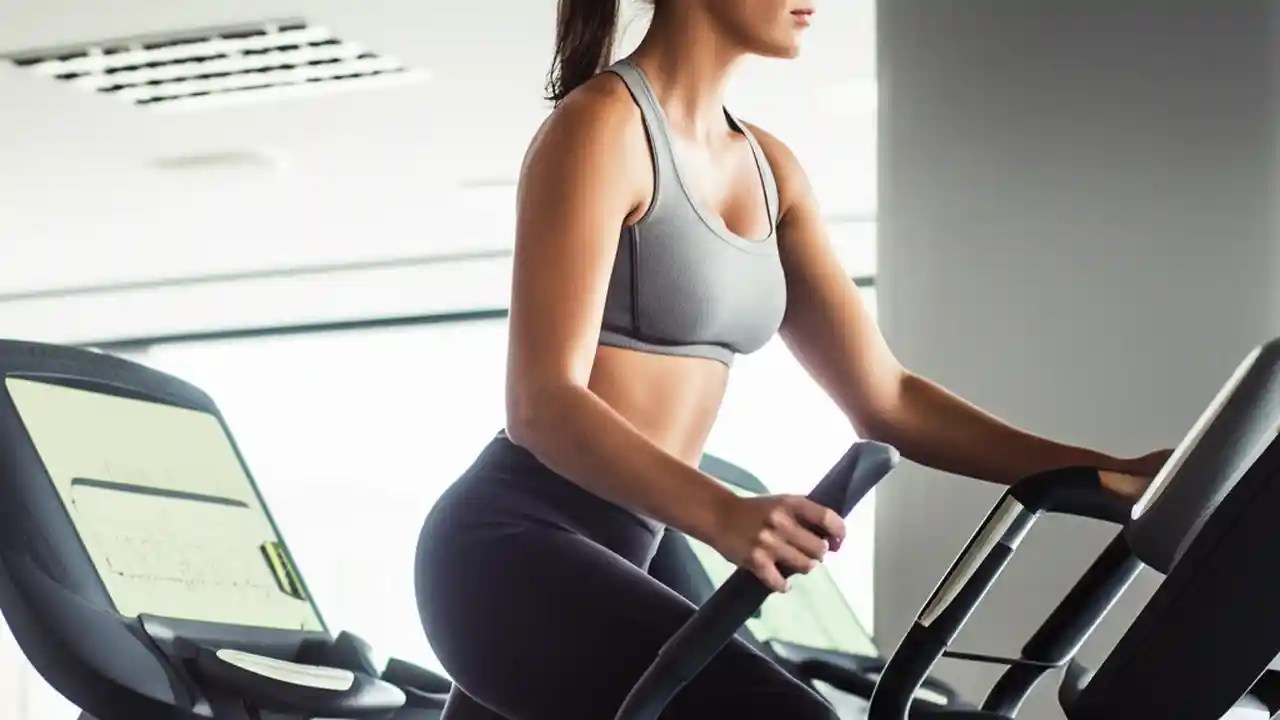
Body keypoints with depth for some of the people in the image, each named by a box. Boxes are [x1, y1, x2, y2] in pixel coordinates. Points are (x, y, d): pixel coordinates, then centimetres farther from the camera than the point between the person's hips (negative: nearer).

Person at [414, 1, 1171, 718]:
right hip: (514, 551, -9)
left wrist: (1101, 472, 3)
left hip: (599, 563, 10)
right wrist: (724, 516, -36)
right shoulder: (603, 127, -10)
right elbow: (545, 403, -20)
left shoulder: (767, 168, 14)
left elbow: (883, 397, 13)